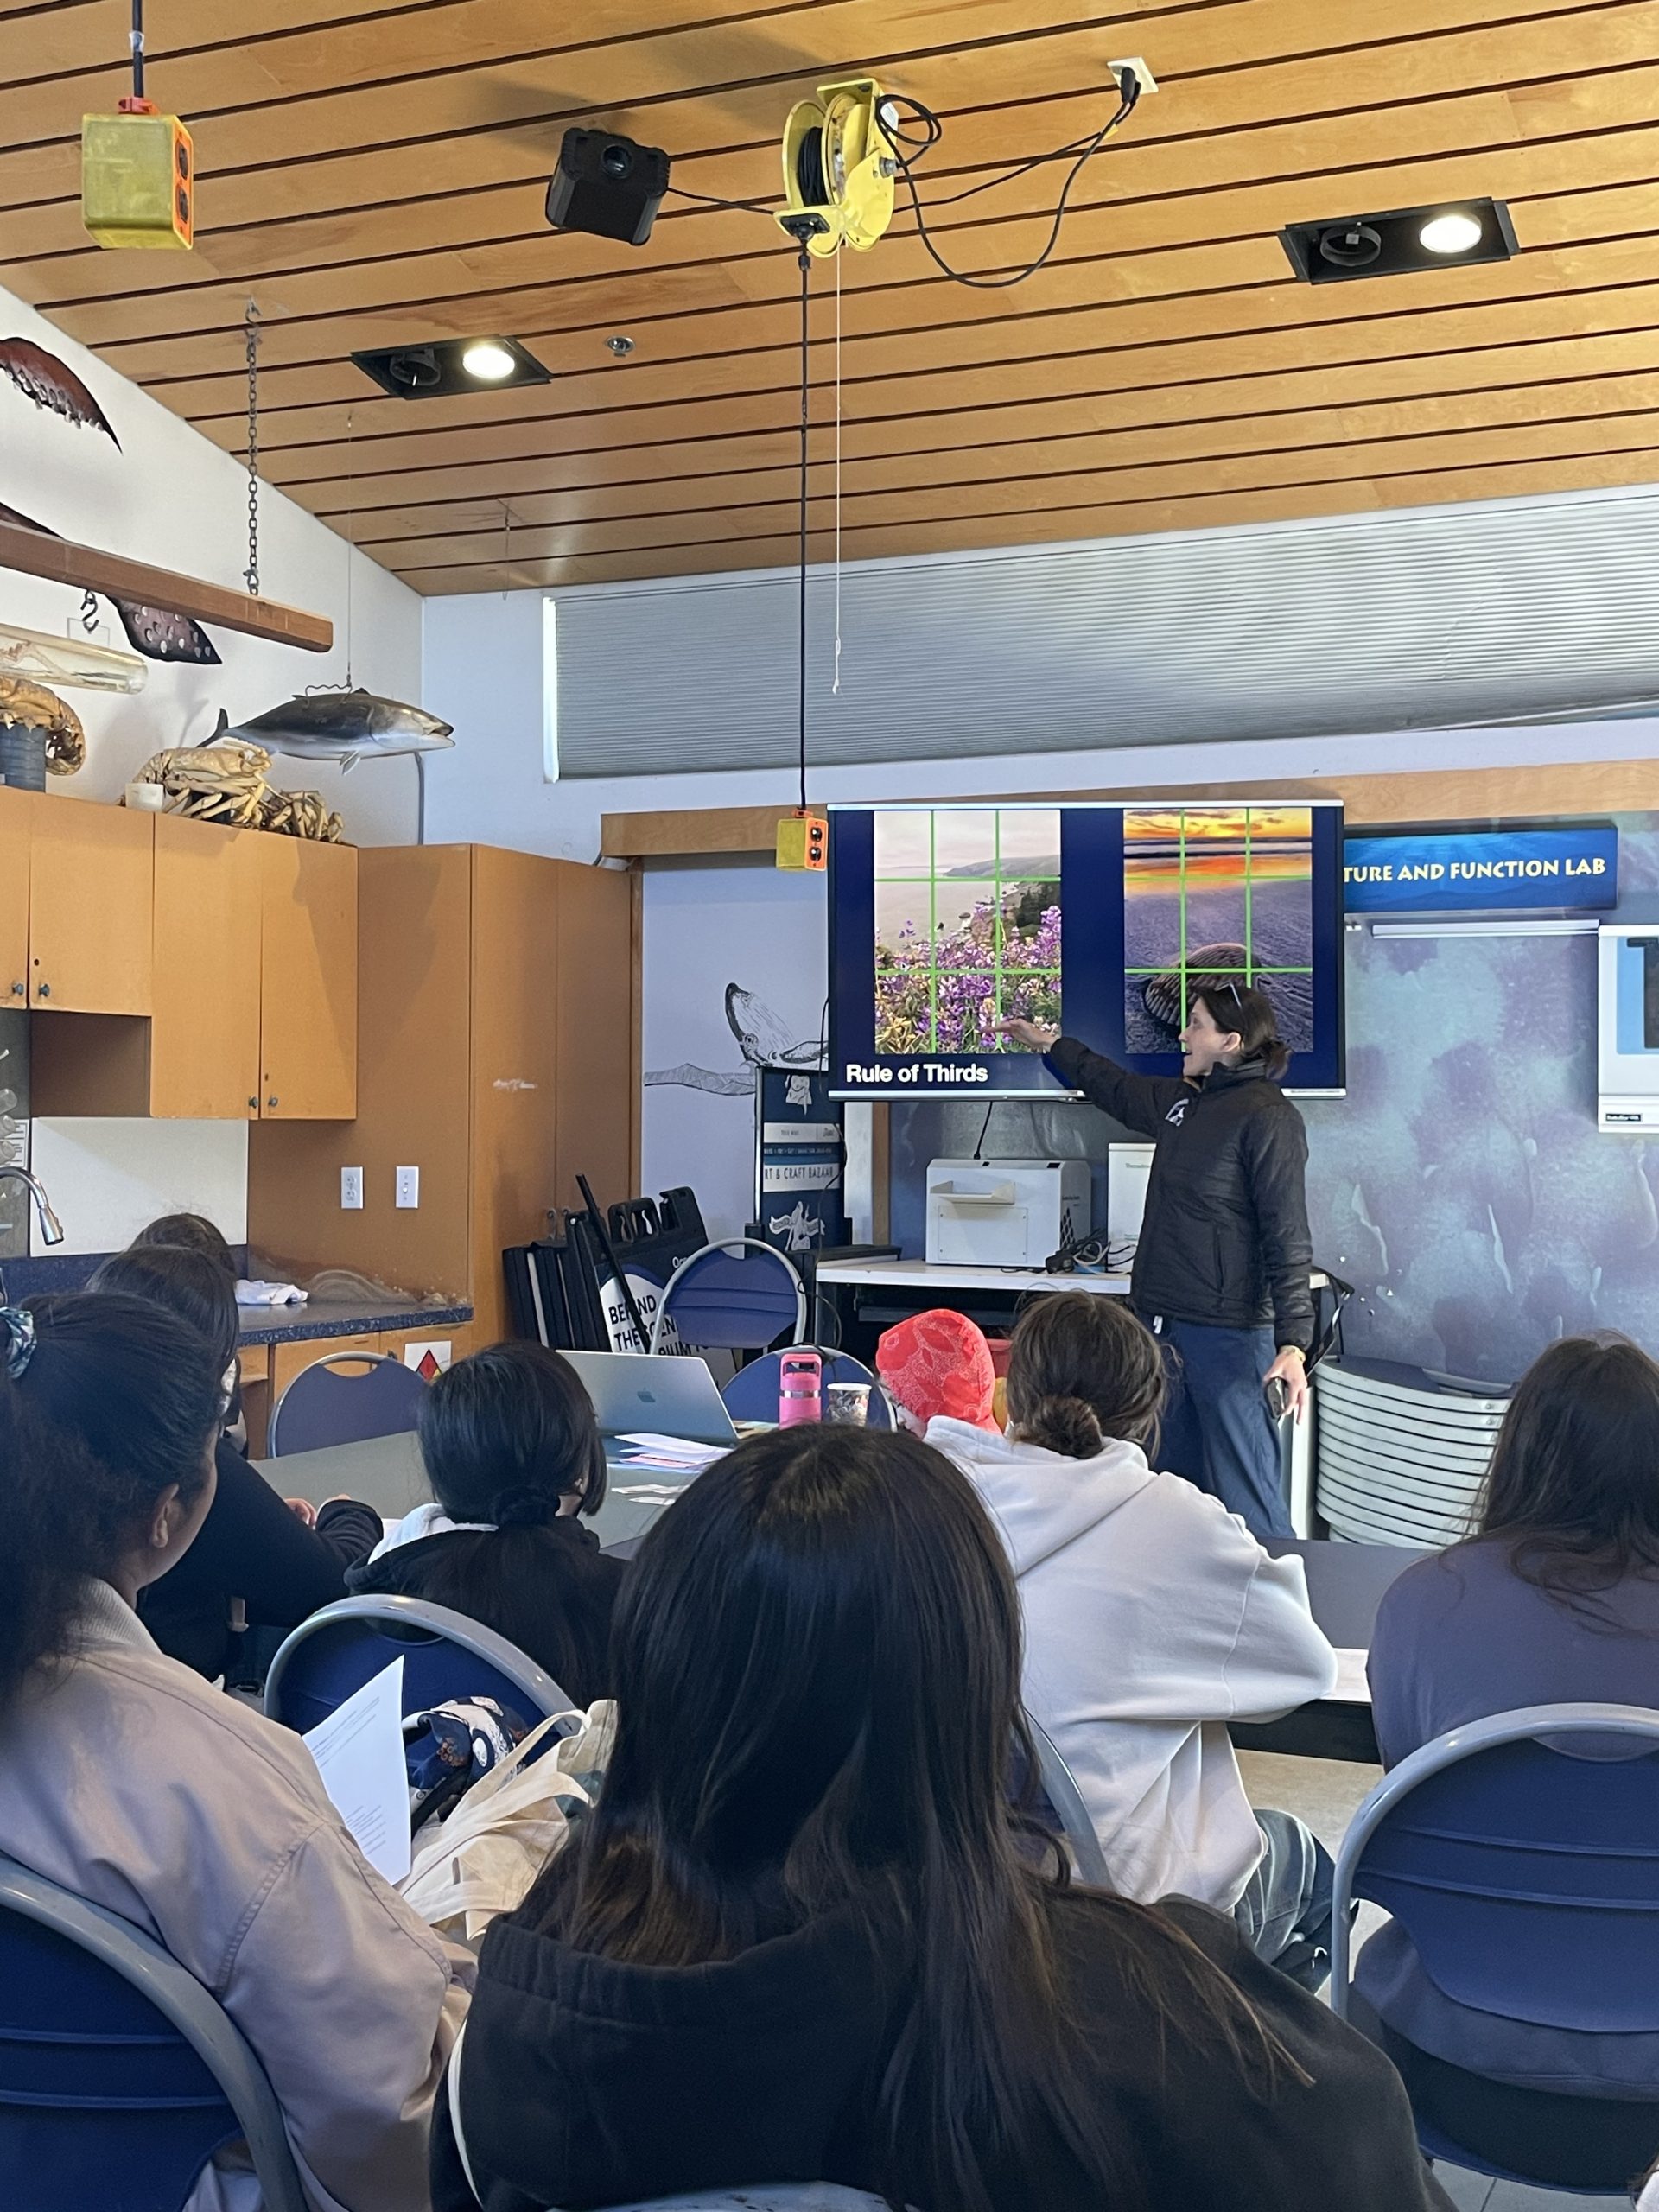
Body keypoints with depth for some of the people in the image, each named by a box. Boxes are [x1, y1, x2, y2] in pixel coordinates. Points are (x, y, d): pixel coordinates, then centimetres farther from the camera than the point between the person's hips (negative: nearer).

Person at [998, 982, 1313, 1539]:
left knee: (1245, 1498, -8)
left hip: (1229, 1335, -9)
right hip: (1162, 1327, 9)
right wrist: (1049, 1043, 43)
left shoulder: (1268, 1117, -11)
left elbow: (1288, 1239, -16)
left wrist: (1293, 1343, -22)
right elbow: (1117, 1088, 35)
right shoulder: (1180, 1100, 14)